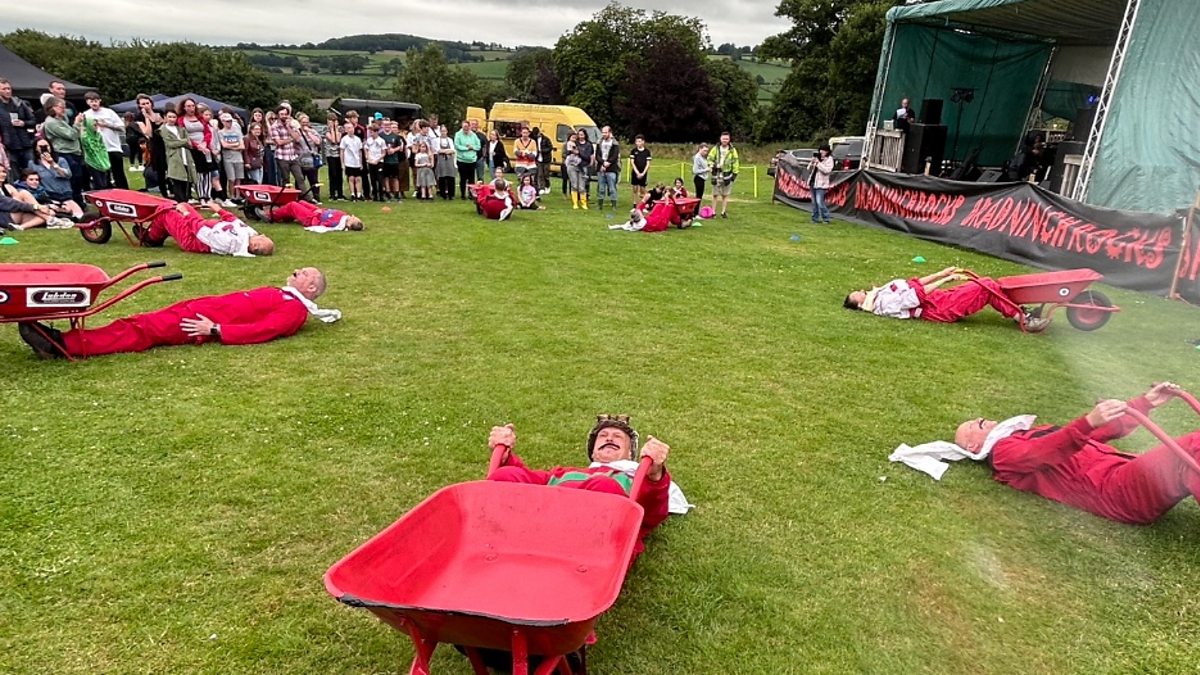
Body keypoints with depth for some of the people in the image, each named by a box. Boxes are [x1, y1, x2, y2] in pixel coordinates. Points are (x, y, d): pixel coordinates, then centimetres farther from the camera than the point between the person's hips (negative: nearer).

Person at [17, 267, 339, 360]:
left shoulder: (294, 309, -5)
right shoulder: (276, 293, 27)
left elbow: (260, 330, -17)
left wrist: (215, 331, -23)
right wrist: (194, 303, 19)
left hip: (202, 326, -8)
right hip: (196, 308, 8)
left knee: (142, 332, -18)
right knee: (139, 323, -5)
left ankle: (63, 346, -23)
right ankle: (59, 338, -12)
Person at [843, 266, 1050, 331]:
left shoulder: (883, 291, 13)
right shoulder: (884, 304, -16)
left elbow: (914, 283, 16)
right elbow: (916, 297, -19)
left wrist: (943, 273, 12)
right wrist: (946, 280, -16)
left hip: (942, 298, 9)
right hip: (943, 309, -9)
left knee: (986, 282, 2)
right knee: (987, 287, -15)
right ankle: (1022, 319, -9)